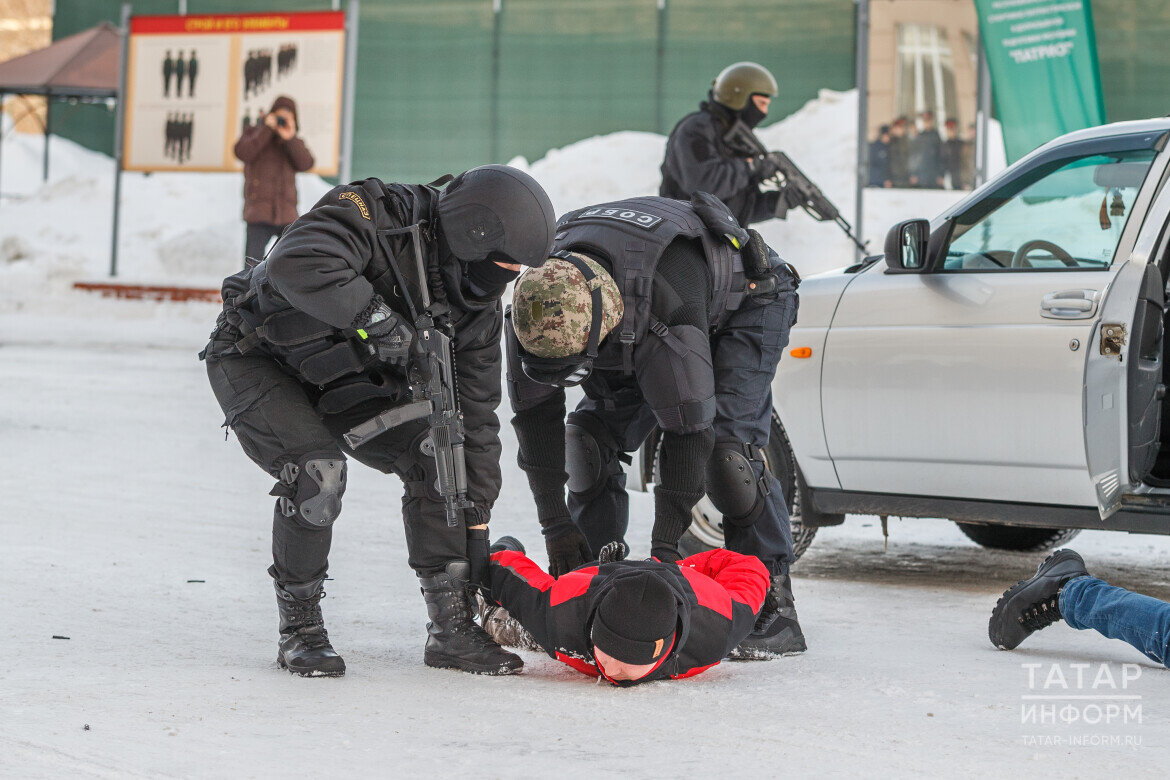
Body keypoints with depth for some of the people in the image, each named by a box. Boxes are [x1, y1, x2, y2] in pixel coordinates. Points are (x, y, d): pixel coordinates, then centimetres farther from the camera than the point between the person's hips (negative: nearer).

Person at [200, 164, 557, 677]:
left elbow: (475, 415, -5)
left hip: (339, 379, 7)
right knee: (318, 471, -28)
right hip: (255, 359, -6)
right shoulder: (377, 214, -30)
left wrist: (477, 525, -6)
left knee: (434, 450, -11)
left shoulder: (475, 301, -10)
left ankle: (451, 630, -4)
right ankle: (299, 630, -8)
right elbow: (298, 265, -50)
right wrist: (378, 322, -41)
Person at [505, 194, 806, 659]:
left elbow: (687, 425, -42)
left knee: (725, 447, -24)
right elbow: (535, 412, -18)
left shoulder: (667, 297, -46)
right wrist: (554, 525, -20)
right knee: (589, 438, -8)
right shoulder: (541, 297, -28)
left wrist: (665, 543, -39)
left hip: (745, 303, -6)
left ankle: (775, 605, -17)